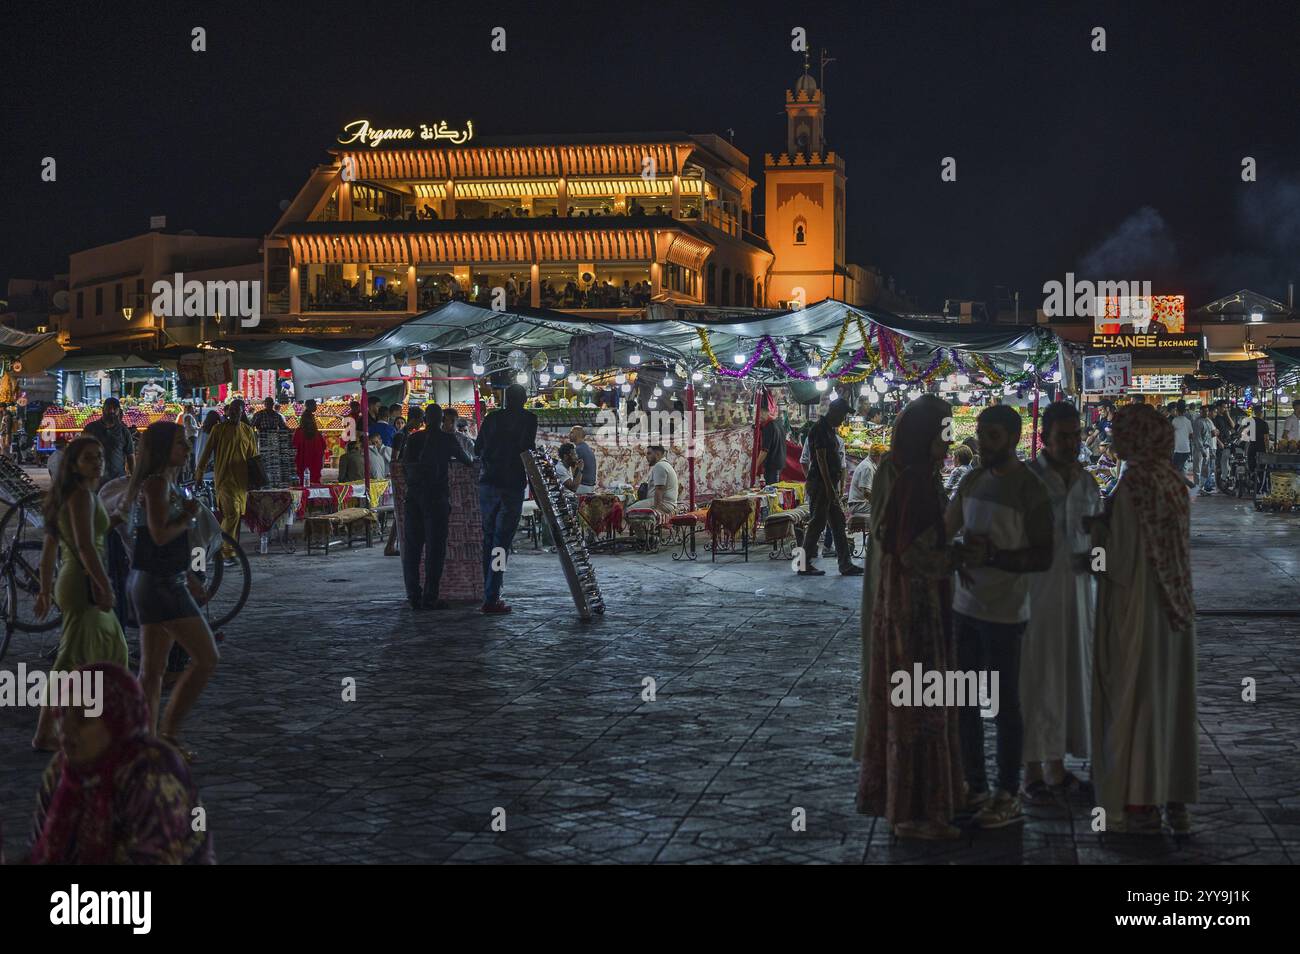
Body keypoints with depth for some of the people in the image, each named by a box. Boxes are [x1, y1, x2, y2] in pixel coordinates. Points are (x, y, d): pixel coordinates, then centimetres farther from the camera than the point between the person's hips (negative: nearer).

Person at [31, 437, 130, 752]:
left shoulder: (64, 497, 14)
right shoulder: (82, 494, -15)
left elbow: (49, 547, 17)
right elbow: (85, 545, -24)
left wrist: (45, 591, 21)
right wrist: (106, 587, -24)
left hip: (71, 582, 10)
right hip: (84, 585, -10)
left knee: (112, 650, 19)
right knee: (74, 661, -6)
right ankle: (44, 735, -3)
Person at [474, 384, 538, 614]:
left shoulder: (491, 418, 10)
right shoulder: (528, 419, -2)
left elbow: (477, 450, 17)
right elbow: (527, 448, -12)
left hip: (488, 484, 4)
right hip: (512, 485, -4)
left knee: (489, 540, 16)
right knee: (502, 542, -4)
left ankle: (490, 595, 20)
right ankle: (491, 599, -8)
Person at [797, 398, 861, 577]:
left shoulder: (830, 430, 18)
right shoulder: (820, 429, -13)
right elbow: (820, 458, -19)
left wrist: (836, 487, 21)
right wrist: (829, 487, -22)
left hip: (830, 484, 10)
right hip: (820, 484, -10)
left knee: (838, 523, 8)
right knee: (817, 522, -6)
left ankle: (846, 564, 9)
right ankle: (805, 564, 0)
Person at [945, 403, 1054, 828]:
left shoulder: (1029, 490, -12)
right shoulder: (973, 480, 9)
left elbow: (1043, 556, -15)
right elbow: (945, 530, 22)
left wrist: (993, 555, -23)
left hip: (1003, 614, -7)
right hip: (965, 606, 7)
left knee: (1005, 705, 2)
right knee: (963, 701, 14)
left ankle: (1008, 797, 12)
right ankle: (975, 786, 26)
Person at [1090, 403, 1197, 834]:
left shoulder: (1132, 486, -19)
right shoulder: (1174, 481, 5)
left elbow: (1122, 558, -18)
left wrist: (1098, 528, -1)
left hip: (1136, 606, -7)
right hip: (1174, 605, 7)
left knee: (1134, 698, 1)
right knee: (1171, 697, 13)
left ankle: (1141, 804, 4)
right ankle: (1175, 797, 18)